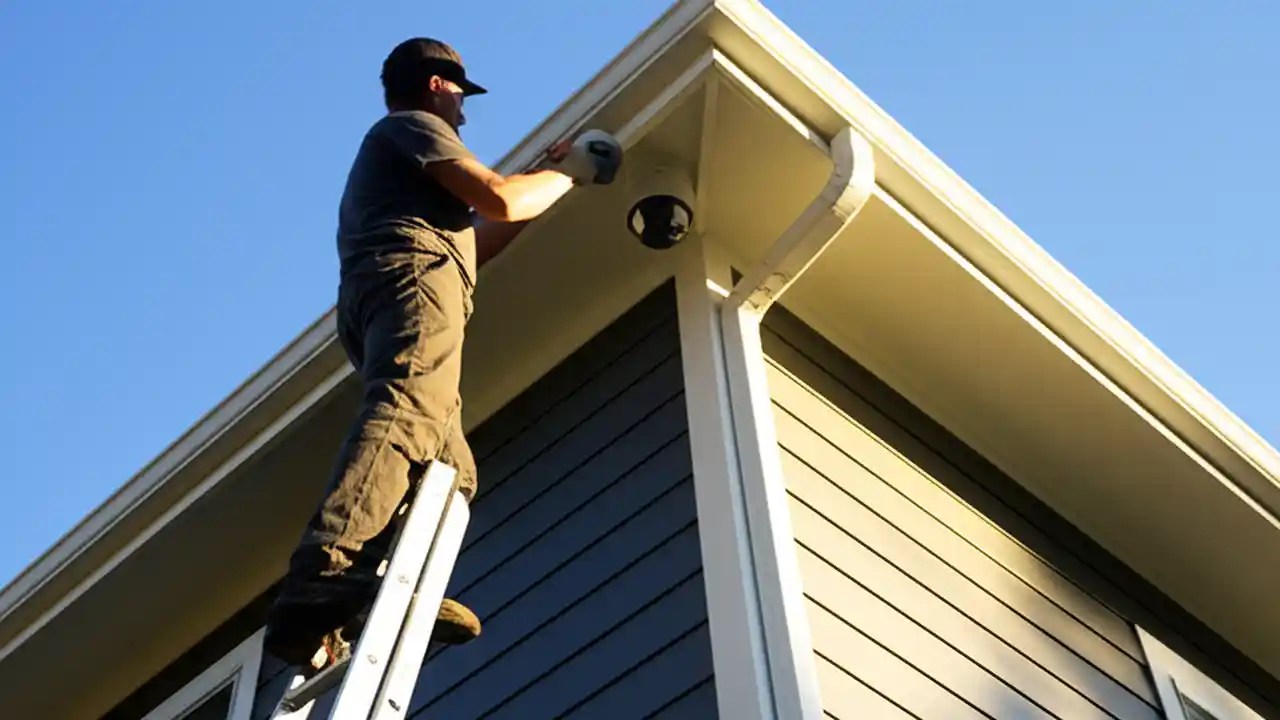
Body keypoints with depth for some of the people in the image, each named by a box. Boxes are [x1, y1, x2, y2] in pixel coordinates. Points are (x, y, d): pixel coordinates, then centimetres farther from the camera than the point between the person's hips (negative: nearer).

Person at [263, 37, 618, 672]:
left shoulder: (388, 154, 42)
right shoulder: (414, 123, 14)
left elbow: (471, 241, 43)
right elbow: (498, 198, 0)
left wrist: (543, 181, 46)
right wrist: (563, 178, 19)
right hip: (413, 277, -9)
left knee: (451, 469, -3)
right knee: (404, 416, -33)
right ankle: (322, 578, -56)